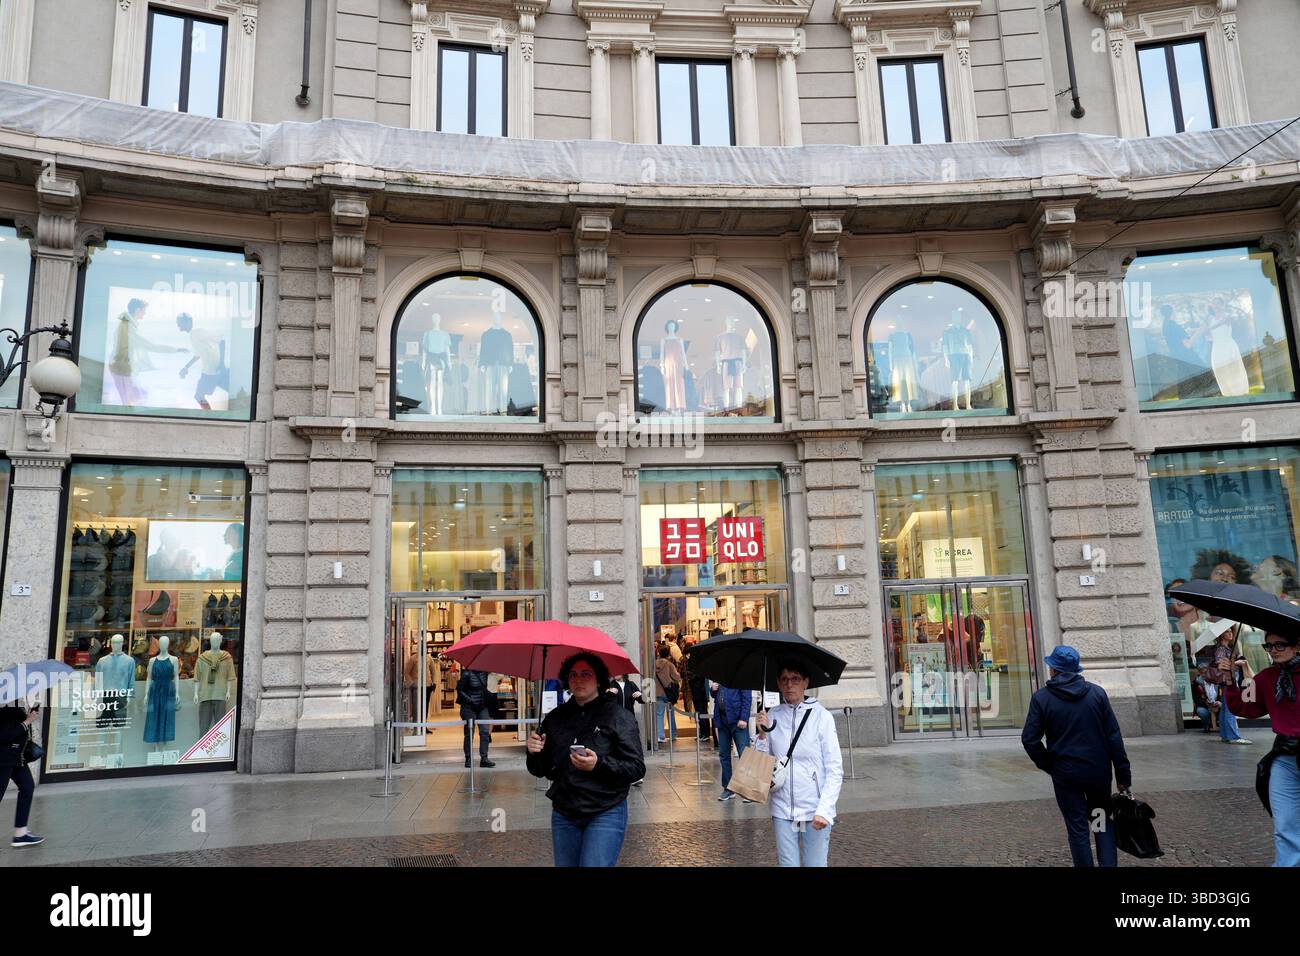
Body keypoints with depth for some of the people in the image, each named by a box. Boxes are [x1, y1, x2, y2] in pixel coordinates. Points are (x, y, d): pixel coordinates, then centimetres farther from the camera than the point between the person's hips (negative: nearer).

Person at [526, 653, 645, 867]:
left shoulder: (618, 716, -6)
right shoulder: (555, 718, 7)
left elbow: (637, 768, -10)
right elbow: (540, 771, 12)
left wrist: (599, 764, -25)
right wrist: (534, 753, -10)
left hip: (606, 814, -4)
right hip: (563, 815, 4)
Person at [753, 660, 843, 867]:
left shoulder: (822, 716, -7)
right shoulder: (772, 716, 2)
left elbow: (835, 770, -6)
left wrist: (824, 810, -15)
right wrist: (762, 735, -9)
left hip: (815, 810, -3)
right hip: (782, 809, 3)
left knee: (816, 864, 3)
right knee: (787, 863, 8)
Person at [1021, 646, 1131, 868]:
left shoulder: (1041, 697, -6)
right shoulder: (1097, 692, -1)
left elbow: (1030, 739, -9)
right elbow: (1114, 736, -2)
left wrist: (1048, 765, 5)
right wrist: (1123, 774, 2)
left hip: (1066, 774, -2)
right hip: (1099, 771, 2)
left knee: (1077, 827, 9)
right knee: (1104, 820, 18)